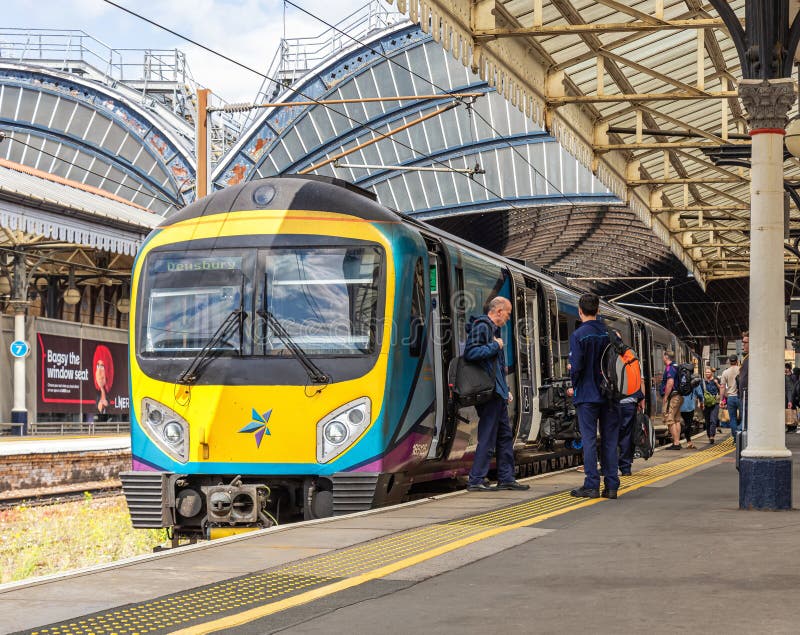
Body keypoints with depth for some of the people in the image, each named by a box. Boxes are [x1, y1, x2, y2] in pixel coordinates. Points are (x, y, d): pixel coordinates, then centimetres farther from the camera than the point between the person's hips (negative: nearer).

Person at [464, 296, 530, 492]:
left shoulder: (493, 329, 20)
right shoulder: (481, 327, -11)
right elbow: (470, 353, -24)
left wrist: (505, 389, 21)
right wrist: (495, 346, -15)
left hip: (497, 393, 10)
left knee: (505, 435, 13)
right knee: (487, 438, -8)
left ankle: (506, 478, 19)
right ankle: (476, 481, -4)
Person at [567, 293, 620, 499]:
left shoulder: (578, 335, -10)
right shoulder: (610, 334, 4)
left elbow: (576, 366, -14)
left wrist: (574, 387, 2)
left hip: (587, 395, -4)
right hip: (609, 395, 4)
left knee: (589, 439, -1)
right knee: (610, 440, 8)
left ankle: (591, 485, -3)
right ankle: (611, 485, 8)